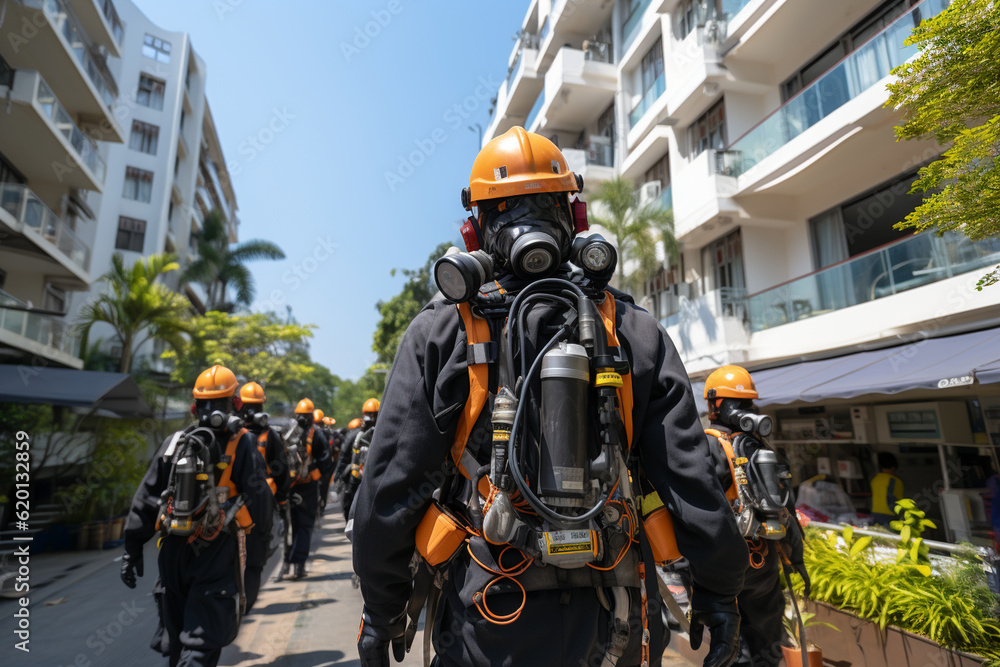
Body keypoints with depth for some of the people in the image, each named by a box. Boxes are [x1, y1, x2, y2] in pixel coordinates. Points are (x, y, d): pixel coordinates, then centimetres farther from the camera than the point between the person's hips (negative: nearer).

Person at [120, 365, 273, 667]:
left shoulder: (174, 443, 3)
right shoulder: (243, 444, -9)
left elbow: (146, 497, 6)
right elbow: (258, 496, -9)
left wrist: (133, 547, 12)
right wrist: (260, 534, 7)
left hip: (174, 550, 5)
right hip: (218, 551, -4)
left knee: (175, 629, 22)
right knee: (202, 640, 2)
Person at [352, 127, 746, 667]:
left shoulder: (440, 332, -8)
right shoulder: (634, 331, -3)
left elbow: (392, 483, -7)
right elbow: (690, 476, -2)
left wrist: (382, 608, 6)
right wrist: (718, 590, 11)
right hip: (610, 621, 3)